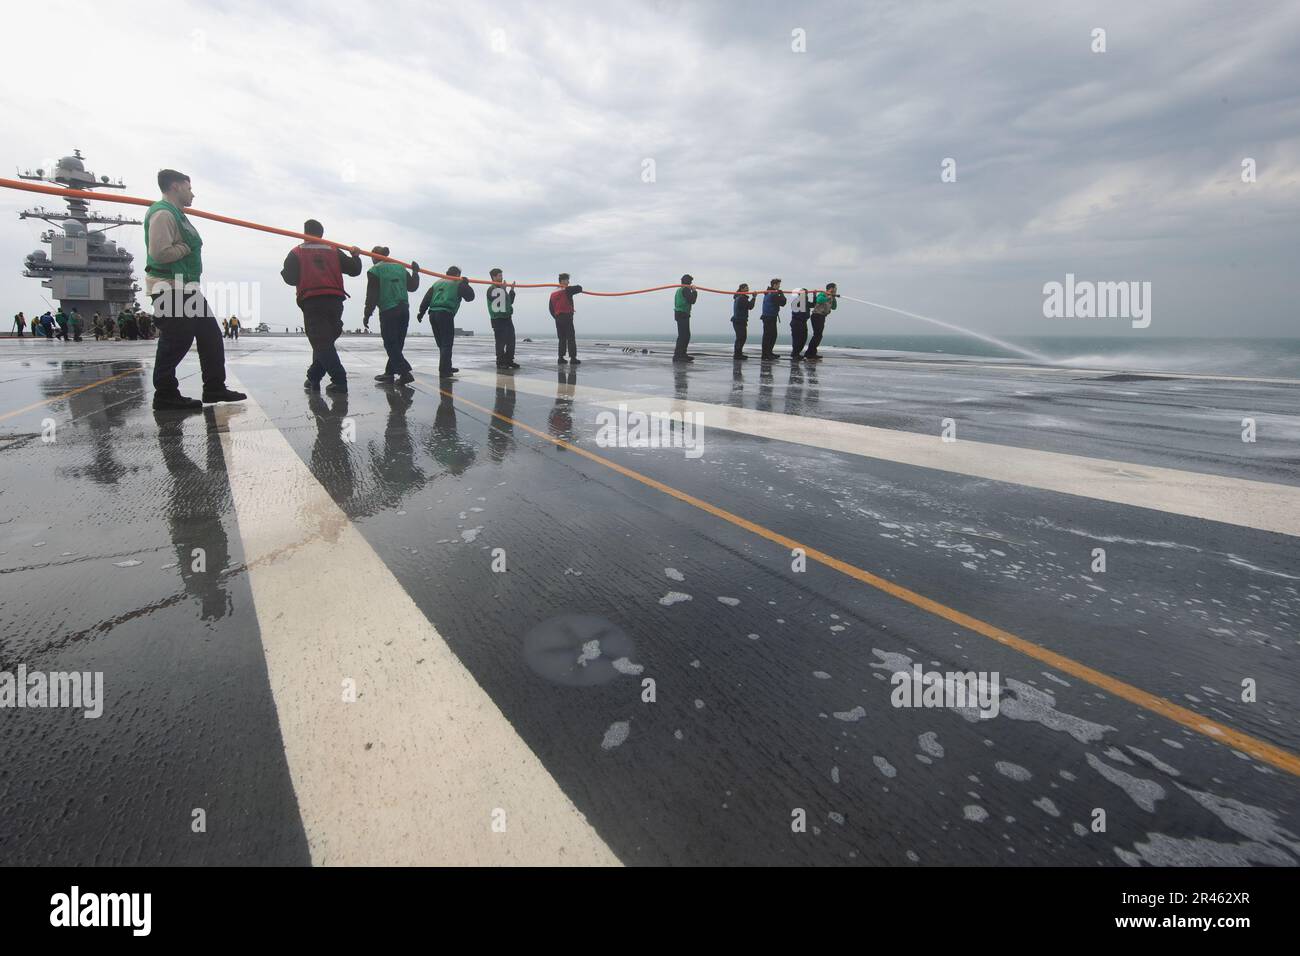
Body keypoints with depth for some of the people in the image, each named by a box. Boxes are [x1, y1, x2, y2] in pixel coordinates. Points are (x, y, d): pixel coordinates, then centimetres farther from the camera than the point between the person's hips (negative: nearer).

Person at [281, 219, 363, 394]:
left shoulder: (297, 253, 6)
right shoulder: (334, 251, 12)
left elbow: (290, 278, 1)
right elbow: (354, 270, 11)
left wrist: (283, 272, 24)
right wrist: (355, 255, 30)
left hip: (311, 302, -4)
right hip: (335, 301, 4)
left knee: (321, 342, -6)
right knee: (325, 340, 15)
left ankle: (339, 380, -19)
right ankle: (313, 378, 18)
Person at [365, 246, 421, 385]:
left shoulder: (374, 271, -4)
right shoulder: (400, 267, 12)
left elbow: (372, 295, -7)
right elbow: (412, 286, 19)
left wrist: (367, 314, 0)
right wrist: (415, 272, 35)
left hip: (388, 311, -6)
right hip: (404, 310, 6)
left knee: (391, 345, -3)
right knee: (397, 344, 12)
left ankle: (405, 372, -16)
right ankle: (389, 373, 20)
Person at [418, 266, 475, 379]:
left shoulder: (437, 283, 22)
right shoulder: (459, 284, 6)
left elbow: (426, 298, 15)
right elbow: (470, 296, 6)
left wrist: (421, 312, 15)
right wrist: (466, 284, 18)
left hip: (433, 314, 6)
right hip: (446, 314, -6)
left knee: (442, 344, 16)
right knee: (447, 344, -5)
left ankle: (447, 367, 28)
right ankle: (444, 371, -13)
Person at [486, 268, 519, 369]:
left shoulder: (502, 289, 18)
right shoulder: (491, 289, -7)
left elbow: (510, 301, 21)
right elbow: (497, 302, -19)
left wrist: (512, 290, 12)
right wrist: (503, 289, -16)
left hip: (507, 318, 8)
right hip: (498, 319, -8)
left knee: (511, 341, 8)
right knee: (501, 342, -7)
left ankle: (509, 360, 16)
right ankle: (500, 362, 1)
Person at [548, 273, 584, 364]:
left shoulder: (553, 293, 14)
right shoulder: (567, 290, -8)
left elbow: (551, 308, 14)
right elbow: (579, 288, -14)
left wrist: (556, 317, 18)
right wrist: (575, 287, 3)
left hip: (557, 318, 7)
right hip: (567, 317, -7)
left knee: (562, 339, 11)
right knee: (571, 338, -4)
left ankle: (561, 358, 8)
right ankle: (573, 358, -7)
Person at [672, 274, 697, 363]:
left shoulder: (679, 290, 17)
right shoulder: (686, 290, -11)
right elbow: (692, 300, -15)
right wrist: (694, 292, -4)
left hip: (679, 314, 10)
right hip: (683, 314, -10)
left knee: (686, 335, 16)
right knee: (683, 335, -11)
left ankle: (682, 354, 21)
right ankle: (677, 355, -15)